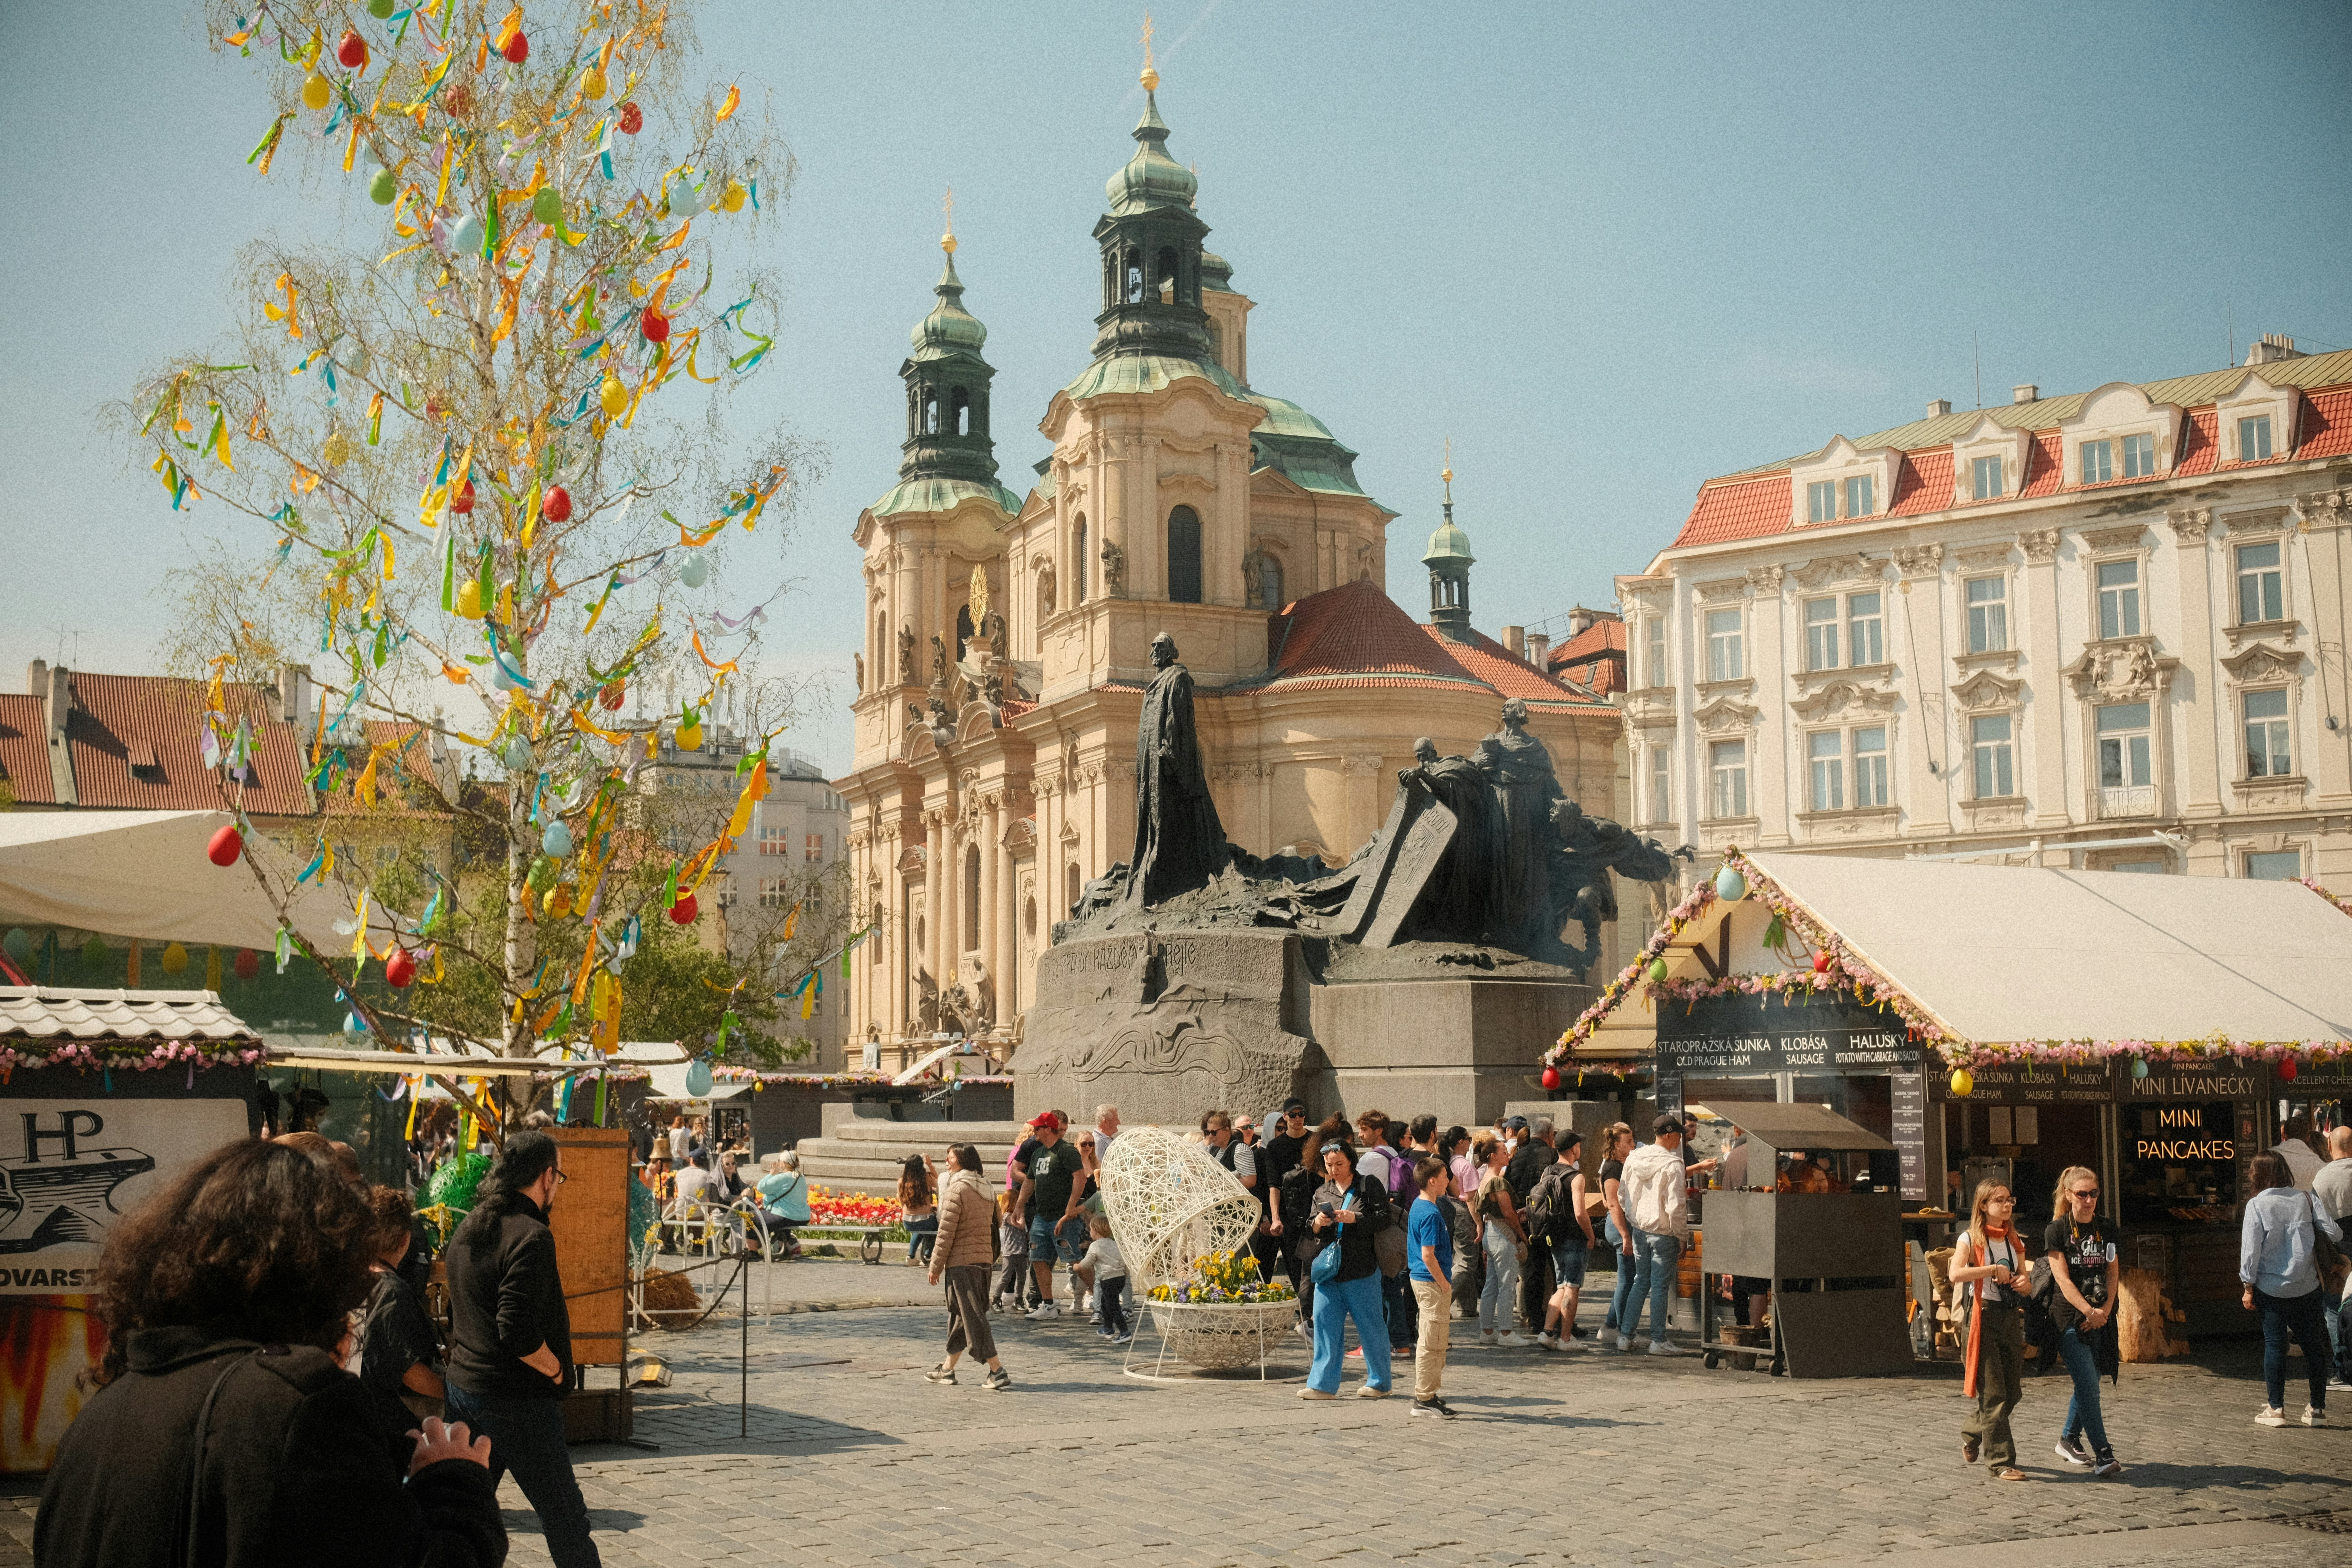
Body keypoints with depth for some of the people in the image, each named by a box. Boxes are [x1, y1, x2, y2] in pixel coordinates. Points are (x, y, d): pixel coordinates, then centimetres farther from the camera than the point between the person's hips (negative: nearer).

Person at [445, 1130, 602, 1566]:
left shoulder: (468, 1230, 10)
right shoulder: (530, 1236, -19)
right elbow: (520, 1333, -26)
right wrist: (556, 1370, -11)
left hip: (464, 1387, 9)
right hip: (517, 1399, -9)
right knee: (565, 1518, 2)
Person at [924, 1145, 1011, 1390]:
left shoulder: (957, 1189, -12)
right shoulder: (986, 1189, 12)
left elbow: (947, 1231, -13)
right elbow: (995, 1222, 16)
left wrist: (936, 1266, -7)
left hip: (961, 1260, -8)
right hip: (984, 1258, 8)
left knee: (972, 1316, -6)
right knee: (960, 1314, 17)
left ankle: (998, 1370, -12)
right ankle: (948, 1368, 26)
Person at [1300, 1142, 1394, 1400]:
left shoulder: (1370, 1187, 1)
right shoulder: (1322, 1193, 16)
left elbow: (1384, 1219, -8)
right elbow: (1310, 1231, 18)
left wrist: (1354, 1218, -18)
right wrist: (1317, 1223, -4)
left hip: (1363, 1272, -4)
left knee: (1371, 1327, 3)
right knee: (1326, 1325, 0)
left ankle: (1379, 1383, 14)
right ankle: (1323, 1384, 4)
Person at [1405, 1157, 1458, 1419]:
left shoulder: (1418, 1206, 11)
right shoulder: (1431, 1213, -19)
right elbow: (1428, 1255, -23)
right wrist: (1444, 1283, -15)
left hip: (1420, 1278, 10)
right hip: (1432, 1281, -10)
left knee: (1437, 1341, 17)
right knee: (1431, 1343, -5)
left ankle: (1427, 1393, 23)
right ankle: (1424, 1400, -2)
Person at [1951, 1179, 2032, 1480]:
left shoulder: (2015, 1242, 13)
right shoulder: (1971, 1240, -5)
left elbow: (2026, 1285, 17)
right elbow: (1956, 1275, -22)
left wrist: (2023, 1283, -6)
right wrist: (1993, 1269, -18)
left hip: (2011, 1318, 6)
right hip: (1984, 1317, -6)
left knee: (2012, 1392, 10)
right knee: (1994, 1393, -7)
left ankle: (1971, 1433, 35)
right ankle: (2000, 1463, -3)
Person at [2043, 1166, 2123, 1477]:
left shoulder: (2106, 1230, 10)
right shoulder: (2057, 1230, -5)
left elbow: (2113, 1273, 8)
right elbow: (2063, 1279, -10)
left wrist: (2106, 1310, -7)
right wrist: (2090, 1311, -18)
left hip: (2100, 1319, 5)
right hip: (2070, 1318, -5)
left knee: (2087, 1383, 12)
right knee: (2088, 1385, -11)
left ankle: (2068, 1439, 30)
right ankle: (2103, 1454, -11)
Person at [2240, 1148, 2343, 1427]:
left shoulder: (2256, 1205, -10)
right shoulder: (2306, 1200, -3)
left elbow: (2251, 1249, -10)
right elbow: (2334, 1232, -2)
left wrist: (2249, 1287, 0)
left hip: (2271, 1288, -2)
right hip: (2306, 1286, 2)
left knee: (2274, 1345, 3)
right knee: (2313, 1344, 9)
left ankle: (2276, 1409, 5)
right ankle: (2317, 1409, 13)